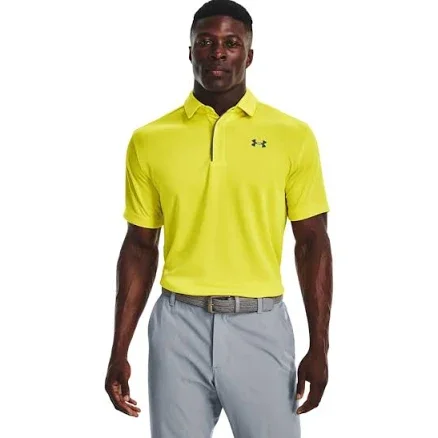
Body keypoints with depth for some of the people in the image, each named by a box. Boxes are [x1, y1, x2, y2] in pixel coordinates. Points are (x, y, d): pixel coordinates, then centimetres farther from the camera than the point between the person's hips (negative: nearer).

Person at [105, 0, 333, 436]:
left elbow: (312, 242, 2)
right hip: (178, 326, 1)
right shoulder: (149, 140, 2)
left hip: (260, 326, -1)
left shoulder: (293, 135, -1)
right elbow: (140, 247, 7)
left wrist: (319, 347, -3)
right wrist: (119, 350, 3)